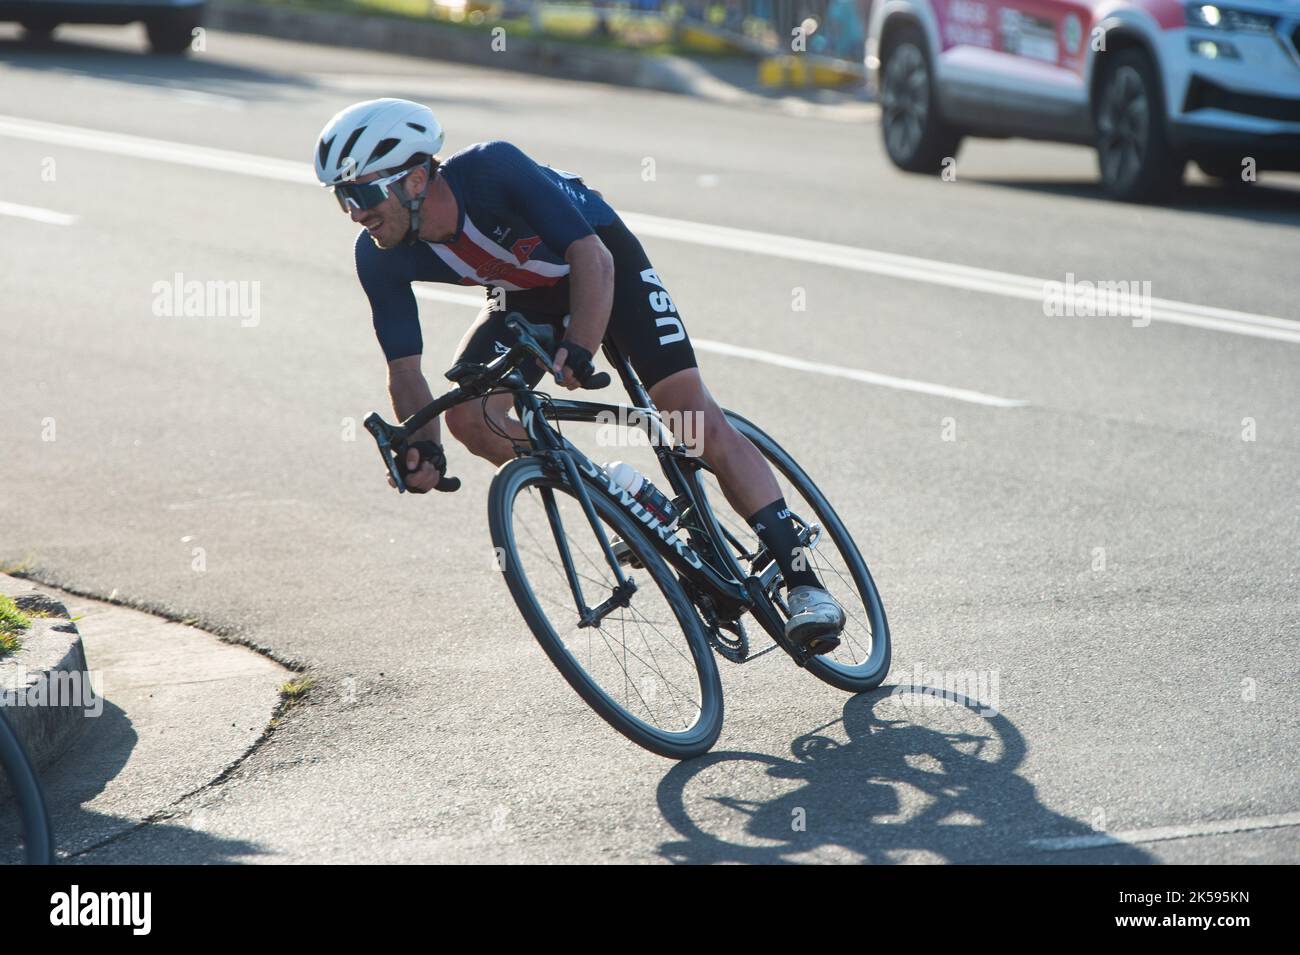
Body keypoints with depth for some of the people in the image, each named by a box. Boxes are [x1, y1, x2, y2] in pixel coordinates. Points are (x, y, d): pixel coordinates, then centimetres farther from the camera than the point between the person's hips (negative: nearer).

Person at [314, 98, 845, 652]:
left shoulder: (493, 168, -37)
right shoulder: (380, 256, -23)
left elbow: (592, 257, -36)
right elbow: (404, 367, -17)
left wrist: (579, 350, -50)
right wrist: (423, 448, -34)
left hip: (602, 265, -5)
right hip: (525, 296, 5)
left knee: (698, 417, -15)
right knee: (468, 418, -18)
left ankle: (803, 583, -12)